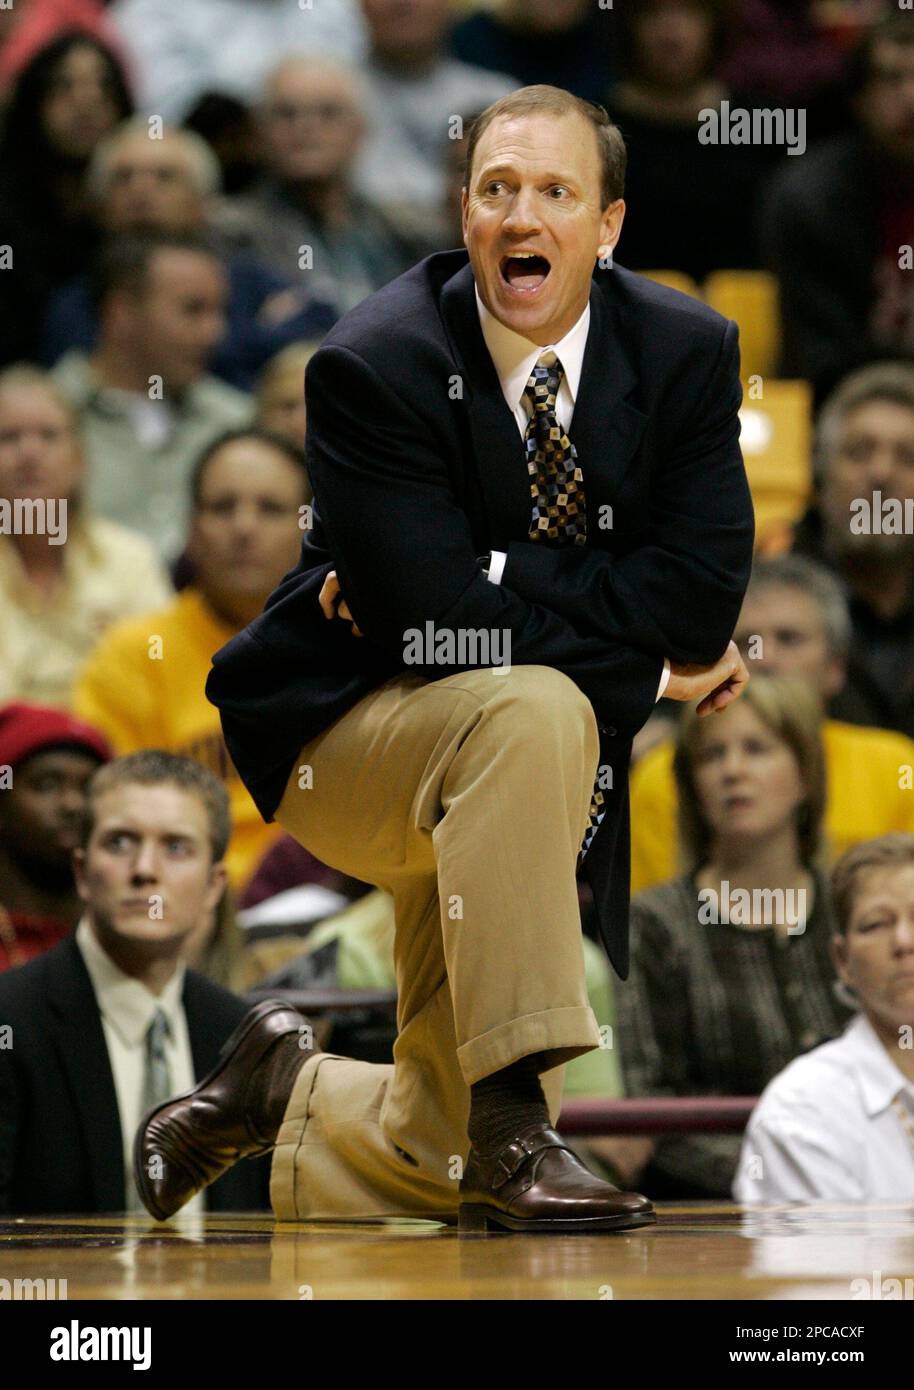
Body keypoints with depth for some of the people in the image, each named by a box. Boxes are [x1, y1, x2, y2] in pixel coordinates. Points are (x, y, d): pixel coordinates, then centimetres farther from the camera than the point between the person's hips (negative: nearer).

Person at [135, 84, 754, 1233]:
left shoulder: (688, 351, -5)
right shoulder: (374, 365, -17)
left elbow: (703, 591, -14)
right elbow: (431, 613, -25)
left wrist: (488, 592, -21)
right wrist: (650, 661, -19)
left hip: (537, 789, 5)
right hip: (342, 747, -4)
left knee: (447, 1163, 0)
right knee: (531, 708, -40)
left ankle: (288, 1091, 36)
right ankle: (511, 1127, -34)